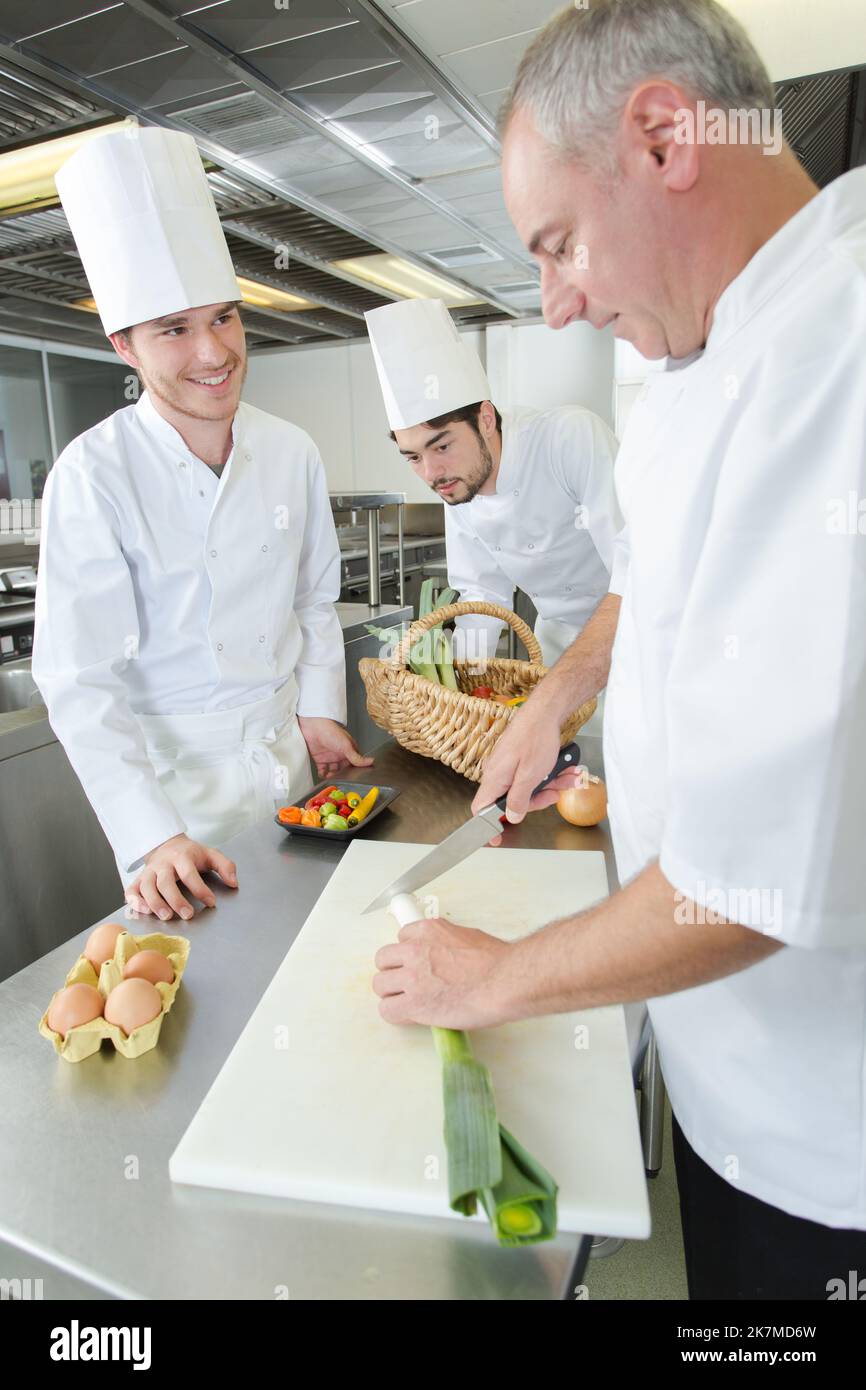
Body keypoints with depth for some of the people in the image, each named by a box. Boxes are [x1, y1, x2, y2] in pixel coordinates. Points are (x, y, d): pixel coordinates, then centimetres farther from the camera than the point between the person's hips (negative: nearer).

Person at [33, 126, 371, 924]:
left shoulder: (291, 454, -2)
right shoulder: (95, 476, -17)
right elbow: (81, 682, -18)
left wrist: (320, 710, 0)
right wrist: (151, 837, -25)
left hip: (287, 757, 5)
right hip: (169, 773, -4)